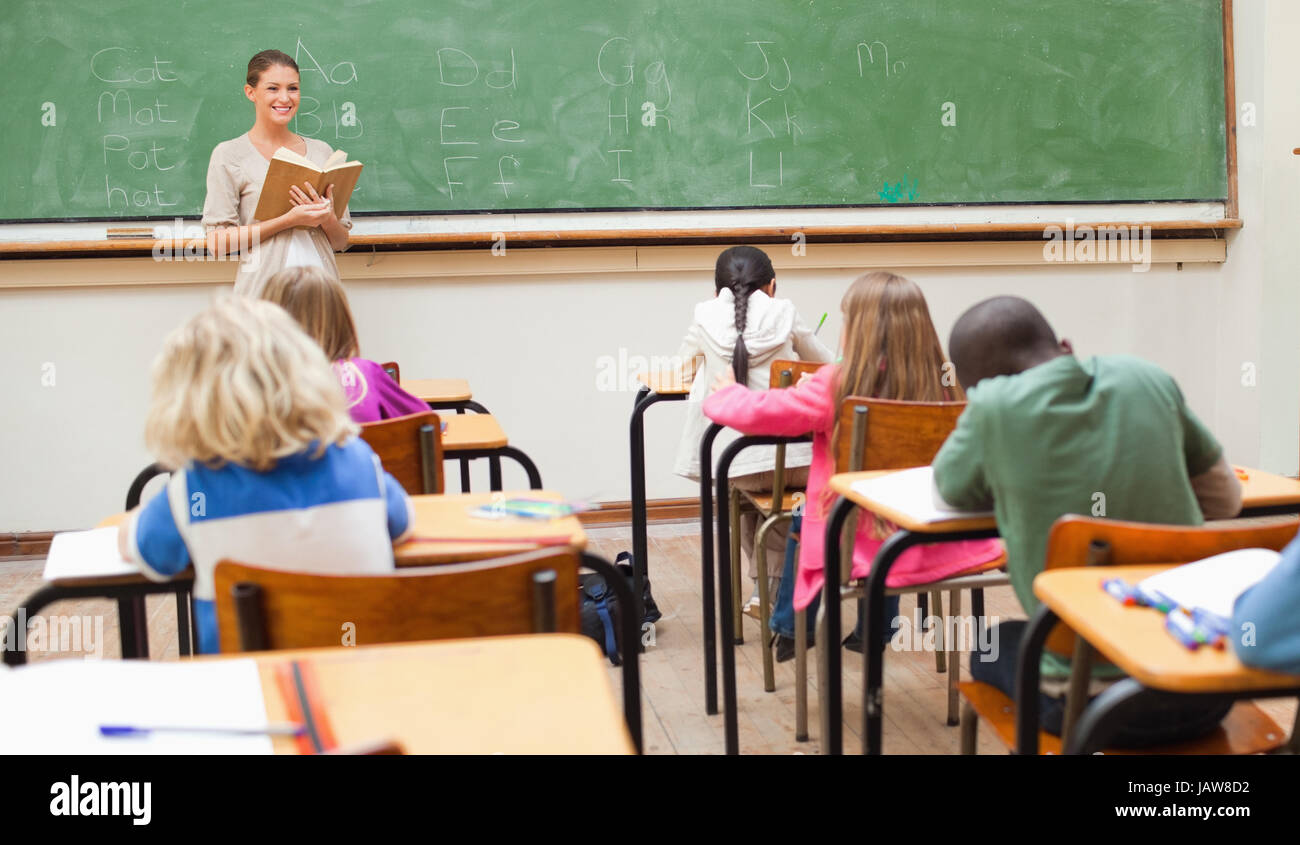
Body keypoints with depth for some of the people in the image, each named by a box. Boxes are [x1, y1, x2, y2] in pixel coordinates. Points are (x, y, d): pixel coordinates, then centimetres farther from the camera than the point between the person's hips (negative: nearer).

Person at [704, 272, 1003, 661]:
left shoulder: (836, 386, -20)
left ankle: (790, 629, 46)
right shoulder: (945, 386, -9)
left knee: (803, 516, 30)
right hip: (937, 552, 3)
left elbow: (753, 412, -14)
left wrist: (726, 391, 11)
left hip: (864, 553, -3)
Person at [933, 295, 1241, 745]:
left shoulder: (995, 407, -14)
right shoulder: (1148, 379, -1)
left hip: (1101, 708, -4)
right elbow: (1225, 497, 11)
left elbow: (953, 488, 6)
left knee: (991, 646, 29)